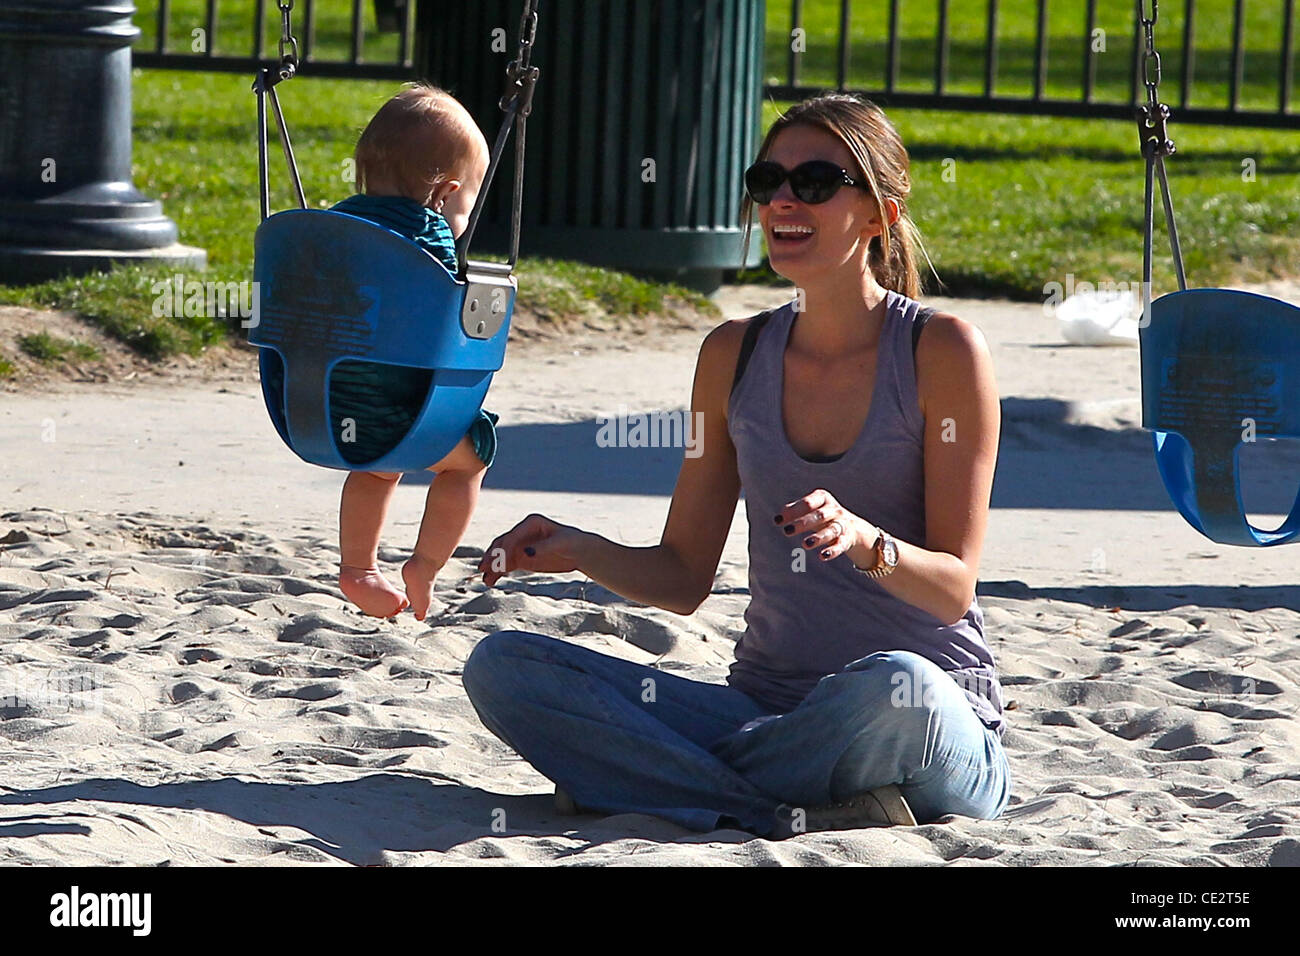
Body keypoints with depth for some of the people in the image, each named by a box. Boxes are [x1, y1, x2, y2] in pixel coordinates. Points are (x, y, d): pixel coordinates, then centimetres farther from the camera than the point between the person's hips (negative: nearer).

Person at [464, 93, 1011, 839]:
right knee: (503, 666, -13)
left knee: (894, 684, -42)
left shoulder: (941, 351, -5)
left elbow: (953, 589, -10)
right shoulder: (735, 356, 9)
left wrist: (865, 542, -30)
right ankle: (793, 818, -27)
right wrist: (579, 552, -7)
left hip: (941, 724, -5)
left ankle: (656, 782, -18)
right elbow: (683, 579, 12)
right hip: (768, 709, 5)